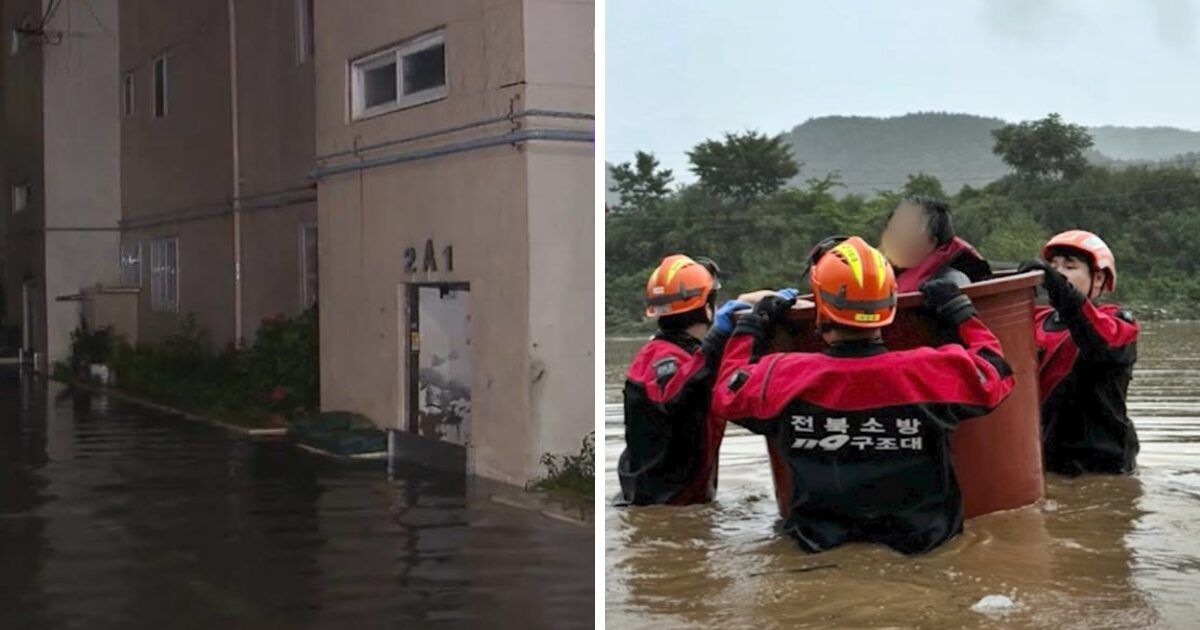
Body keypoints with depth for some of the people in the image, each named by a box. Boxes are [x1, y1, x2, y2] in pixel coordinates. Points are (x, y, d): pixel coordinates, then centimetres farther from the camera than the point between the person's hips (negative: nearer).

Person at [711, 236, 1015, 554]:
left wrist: (751, 326, 15)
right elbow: (995, 375, -1)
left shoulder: (783, 377, -18)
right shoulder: (929, 372, -20)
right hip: (920, 537, -1)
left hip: (820, 542, 1)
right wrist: (959, 311, 11)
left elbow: (725, 396, 3)